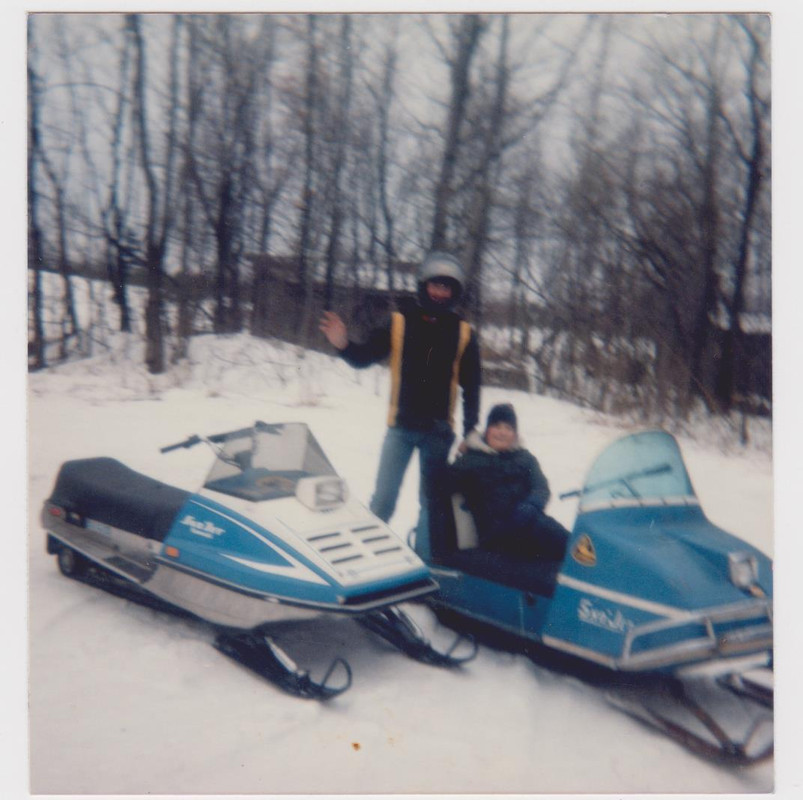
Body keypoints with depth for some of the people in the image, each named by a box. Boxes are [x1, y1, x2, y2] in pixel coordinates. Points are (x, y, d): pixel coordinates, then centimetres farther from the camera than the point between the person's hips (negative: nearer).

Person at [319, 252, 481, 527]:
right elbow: (364, 357, 0)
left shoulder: (462, 332, 3)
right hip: (400, 426, -1)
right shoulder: (400, 320, 0)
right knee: (383, 499, -2)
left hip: (439, 430, 1)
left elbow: (471, 387, 5)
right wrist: (343, 345, -21)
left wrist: (470, 433, 1)